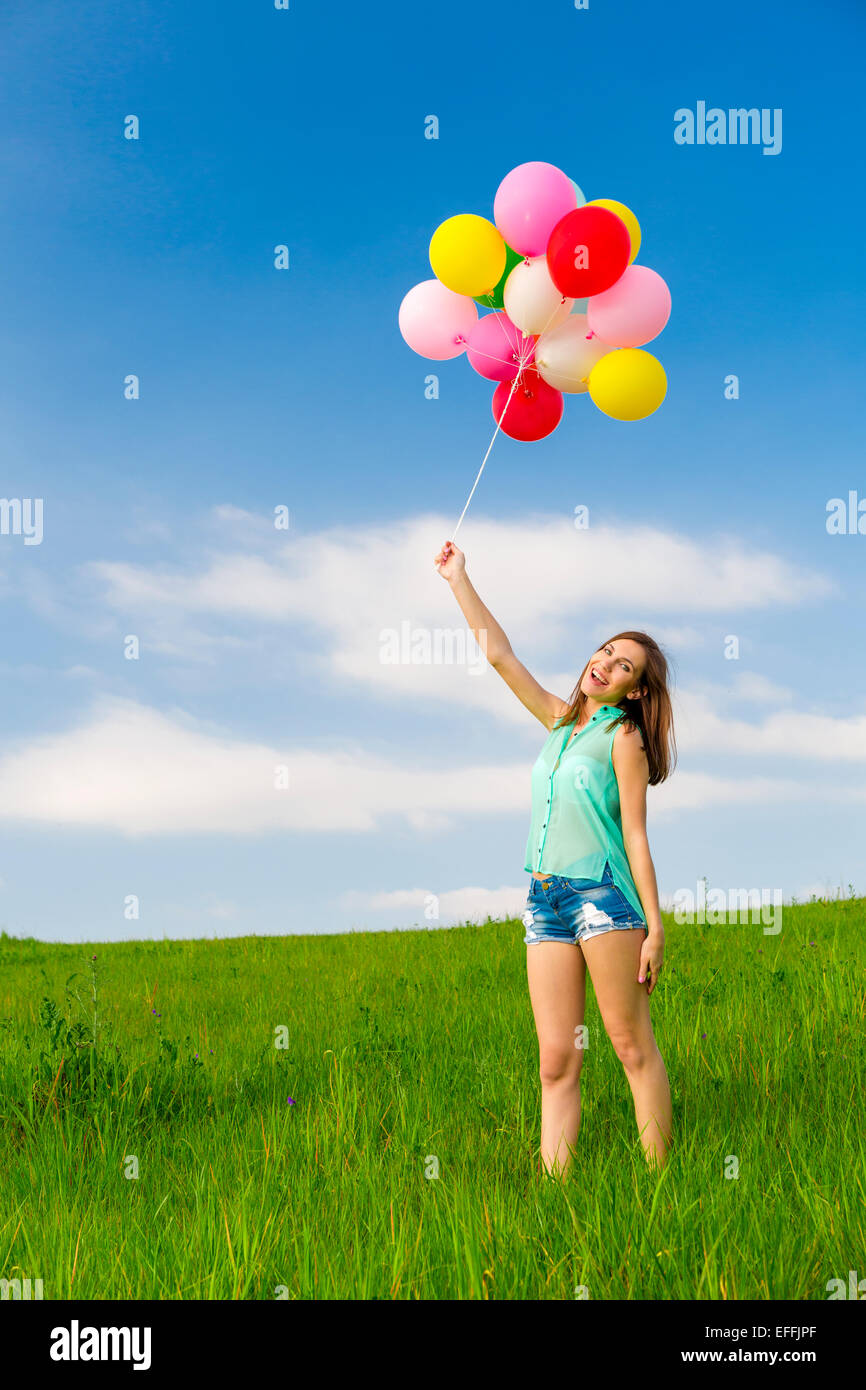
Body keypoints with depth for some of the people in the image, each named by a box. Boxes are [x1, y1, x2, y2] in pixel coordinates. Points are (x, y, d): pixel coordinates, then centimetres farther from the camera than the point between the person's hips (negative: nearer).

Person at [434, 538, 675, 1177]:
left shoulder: (623, 738, 0)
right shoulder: (562, 721, 17)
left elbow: (636, 835, -5)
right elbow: (500, 654, 19)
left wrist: (654, 926, -9)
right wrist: (459, 579, 18)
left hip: (603, 893, -6)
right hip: (546, 901, 6)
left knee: (634, 1046, -4)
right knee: (557, 1062, 1)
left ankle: (661, 1181, 1)